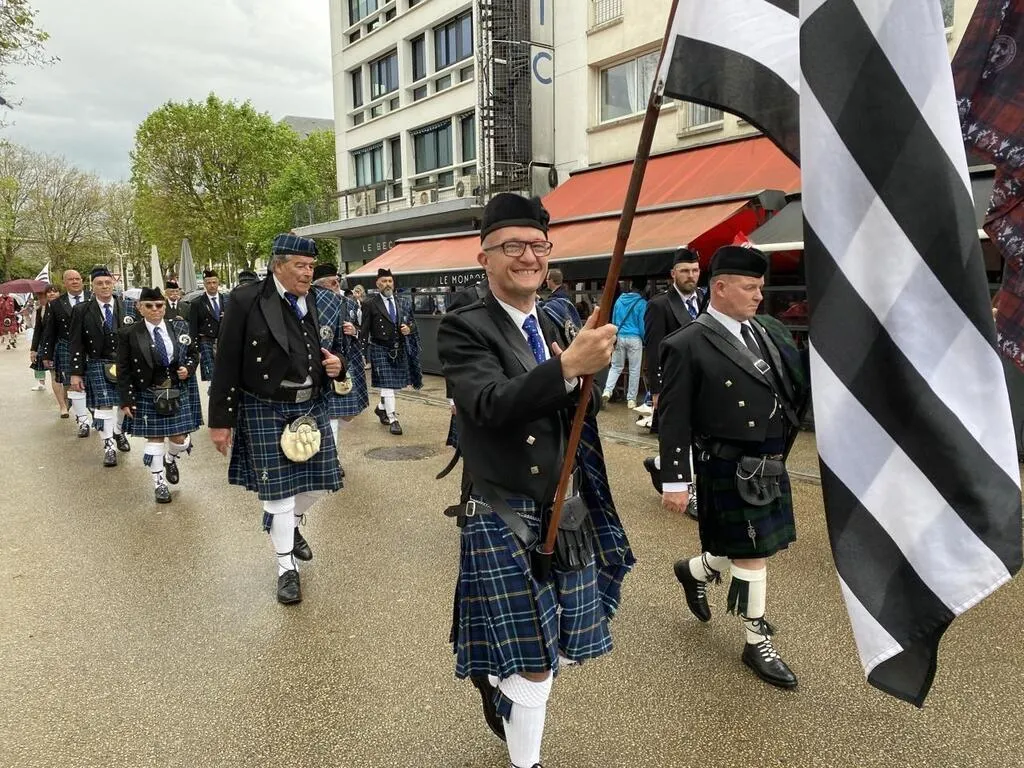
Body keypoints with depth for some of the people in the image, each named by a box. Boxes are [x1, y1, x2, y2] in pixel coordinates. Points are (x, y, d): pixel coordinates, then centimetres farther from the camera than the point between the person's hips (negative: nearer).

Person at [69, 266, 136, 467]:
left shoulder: (129, 306, 0)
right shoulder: (82, 311, -2)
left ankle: (119, 432, 39)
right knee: (104, 404, -6)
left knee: (124, 402, 13)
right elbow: (77, 344, -1)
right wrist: (76, 373, -4)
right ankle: (109, 446, 3)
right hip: (98, 365, -2)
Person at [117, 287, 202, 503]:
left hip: (178, 393, 2)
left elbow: (193, 354, 13)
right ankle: (159, 483, 17)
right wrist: (126, 400, -7)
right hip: (149, 395, -2)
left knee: (180, 438, 5)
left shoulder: (180, 326, 1)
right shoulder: (129, 334, -7)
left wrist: (188, 369, -8)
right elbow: (123, 370, -4)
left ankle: (170, 460, 39)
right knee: (155, 439, 4)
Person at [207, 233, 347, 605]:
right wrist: (220, 421, -8)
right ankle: (287, 568, 20)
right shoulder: (247, 300, -11)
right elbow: (226, 364, -9)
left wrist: (338, 365, -7)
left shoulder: (320, 300, 3)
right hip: (266, 411, -4)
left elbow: (334, 349, 17)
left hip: (312, 406, 5)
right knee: (277, 490, 2)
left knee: (316, 481, 11)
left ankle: (292, 525, 44)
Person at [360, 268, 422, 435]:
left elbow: (412, 323, 14)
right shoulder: (370, 305, -5)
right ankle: (393, 420, 0)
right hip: (380, 350, -5)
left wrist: (409, 328, -9)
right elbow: (365, 331, -4)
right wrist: (363, 352, -9)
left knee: (395, 382, 14)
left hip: (400, 350, 5)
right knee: (386, 385, -6)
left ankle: (381, 408, 38)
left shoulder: (404, 302, 7)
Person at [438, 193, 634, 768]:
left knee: (564, 650, 21)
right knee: (533, 666, 6)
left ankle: (497, 680, 51)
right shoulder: (465, 328, -12)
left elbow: (585, 408, 8)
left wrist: (582, 378, -14)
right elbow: (490, 403, -29)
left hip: (571, 511, 7)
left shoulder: (554, 326, 8)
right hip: (508, 521, -6)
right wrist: (566, 367, -41)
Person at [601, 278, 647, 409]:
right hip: (634, 338, -3)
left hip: (619, 337, 3)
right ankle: (631, 399, 9)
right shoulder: (642, 303, -7)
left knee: (616, 366, 14)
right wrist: (645, 340, 5)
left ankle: (607, 391, -5)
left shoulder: (619, 300, 4)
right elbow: (642, 324, -7)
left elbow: (613, 320, 10)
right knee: (634, 370, 6)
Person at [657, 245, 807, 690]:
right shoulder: (689, 345, -13)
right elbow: (674, 419, -14)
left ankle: (695, 571, 46)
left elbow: (800, 386, 11)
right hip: (729, 469, -7)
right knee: (750, 553, 6)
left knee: (756, 547, 18)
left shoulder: (770, 331, 7)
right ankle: (757, 643, 27)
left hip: (770, 464, 7)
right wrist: (675, 480, -15)